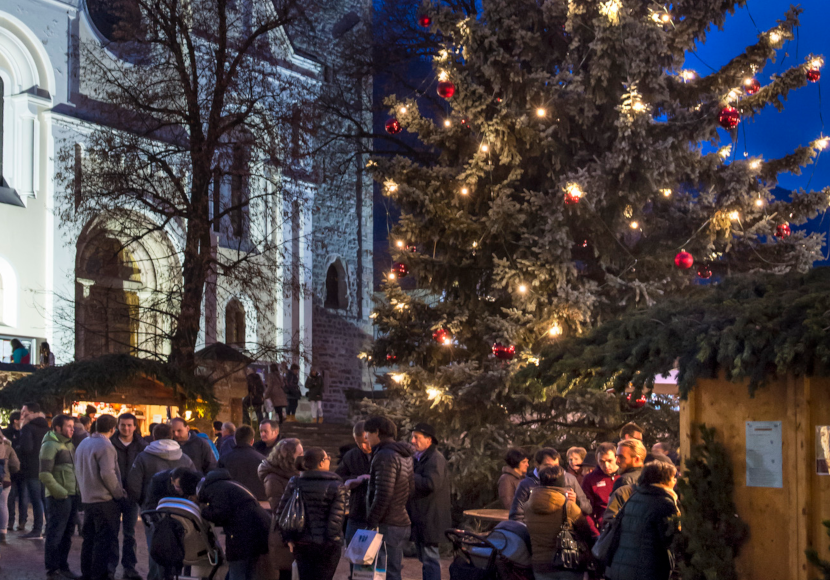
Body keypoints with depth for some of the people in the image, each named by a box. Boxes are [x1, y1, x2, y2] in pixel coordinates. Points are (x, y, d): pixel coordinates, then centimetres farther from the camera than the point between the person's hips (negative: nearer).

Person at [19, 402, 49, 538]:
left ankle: (37, 530, -5)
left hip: (32, 470, -7)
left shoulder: (28, 428, -12)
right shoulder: (46, 428, 13)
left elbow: (26, 448, -22)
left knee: (36, 501, -5)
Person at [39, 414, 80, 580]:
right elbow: (45, 474, -16)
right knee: (55, 535, 0)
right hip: (59, 498, -8)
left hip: (72, 496, 8)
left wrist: (77, 491, 7)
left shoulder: (70, 444, 14)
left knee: (66, 535, 15)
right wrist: (61, 492, -16)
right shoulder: (50, 445, -11)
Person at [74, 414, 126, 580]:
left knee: (89, 538, 15)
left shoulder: (83, 444, 11)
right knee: (105, 541, -2)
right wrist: (119, 494, -12)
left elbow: (78, 470, 15)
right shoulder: (105, 446, -17)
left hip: (87, 498, 9)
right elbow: (108, 474, -23)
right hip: (105, 501, -8)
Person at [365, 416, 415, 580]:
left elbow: (383, 494, -21)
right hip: (402, 522, 10)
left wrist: (371, 522, -15)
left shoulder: (385, 456, -15)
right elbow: (411, 489, 18)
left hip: (387, 526, -10)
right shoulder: (405, 456, 14)